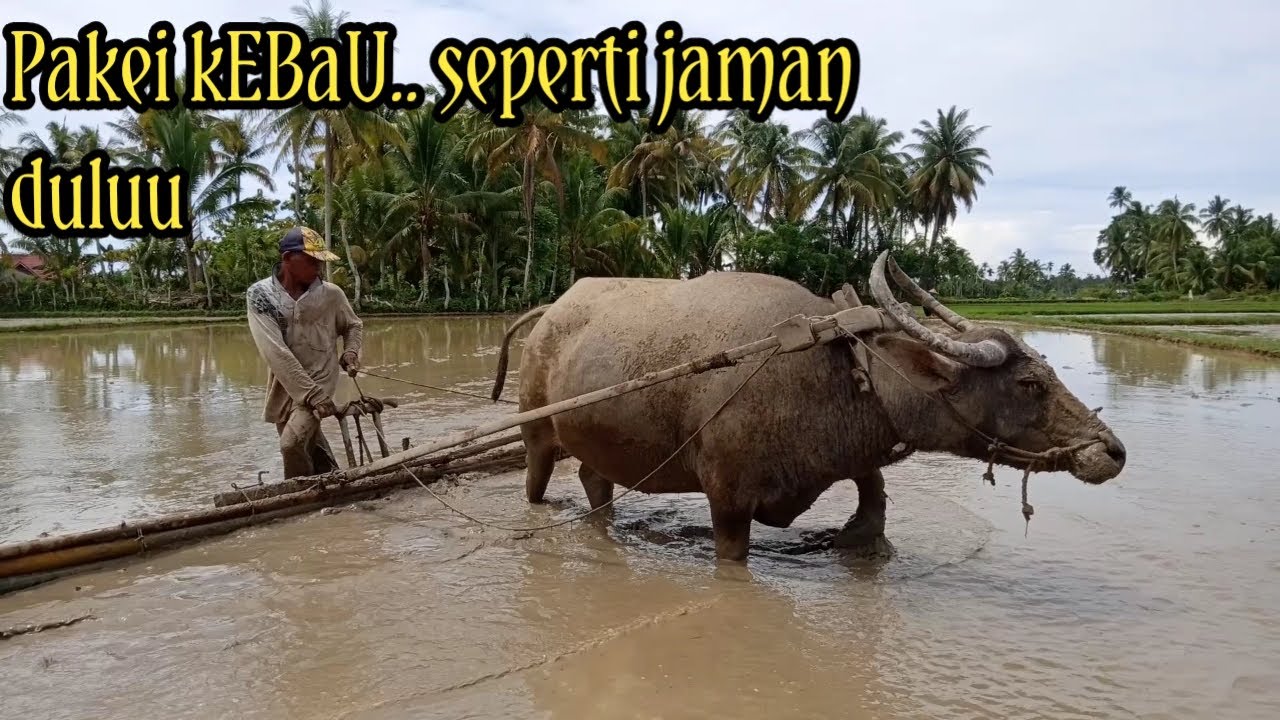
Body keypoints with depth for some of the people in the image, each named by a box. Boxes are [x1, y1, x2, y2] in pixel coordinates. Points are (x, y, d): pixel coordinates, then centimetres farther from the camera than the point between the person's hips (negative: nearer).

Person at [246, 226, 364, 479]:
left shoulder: (331, 293, -6)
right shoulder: (260, 294, -11)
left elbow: (354, 325, 16)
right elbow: (275, 352, -18)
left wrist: (351, 352, -5)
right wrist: (312, 394, -23)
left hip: (319, 379, -2)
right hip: (284, 387, 2)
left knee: (293, 444, -21)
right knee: (311, 452, 14)